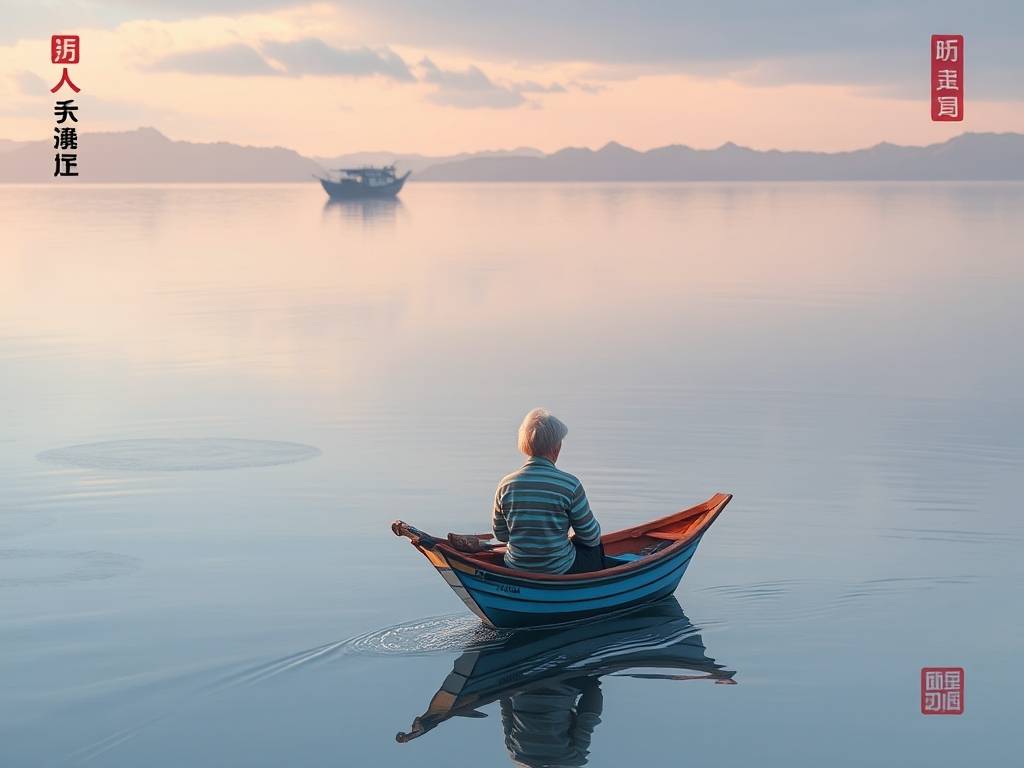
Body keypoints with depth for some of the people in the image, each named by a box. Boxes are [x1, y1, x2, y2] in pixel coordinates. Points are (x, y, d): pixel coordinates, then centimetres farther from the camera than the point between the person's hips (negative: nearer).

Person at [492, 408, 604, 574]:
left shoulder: (506, 485, -7)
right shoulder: (570, 485, -17)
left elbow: (500, 534, 4)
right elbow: (590, 537, -8)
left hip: (516, 569, 4)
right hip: (560, 571, -4)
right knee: (596, 549, 29)